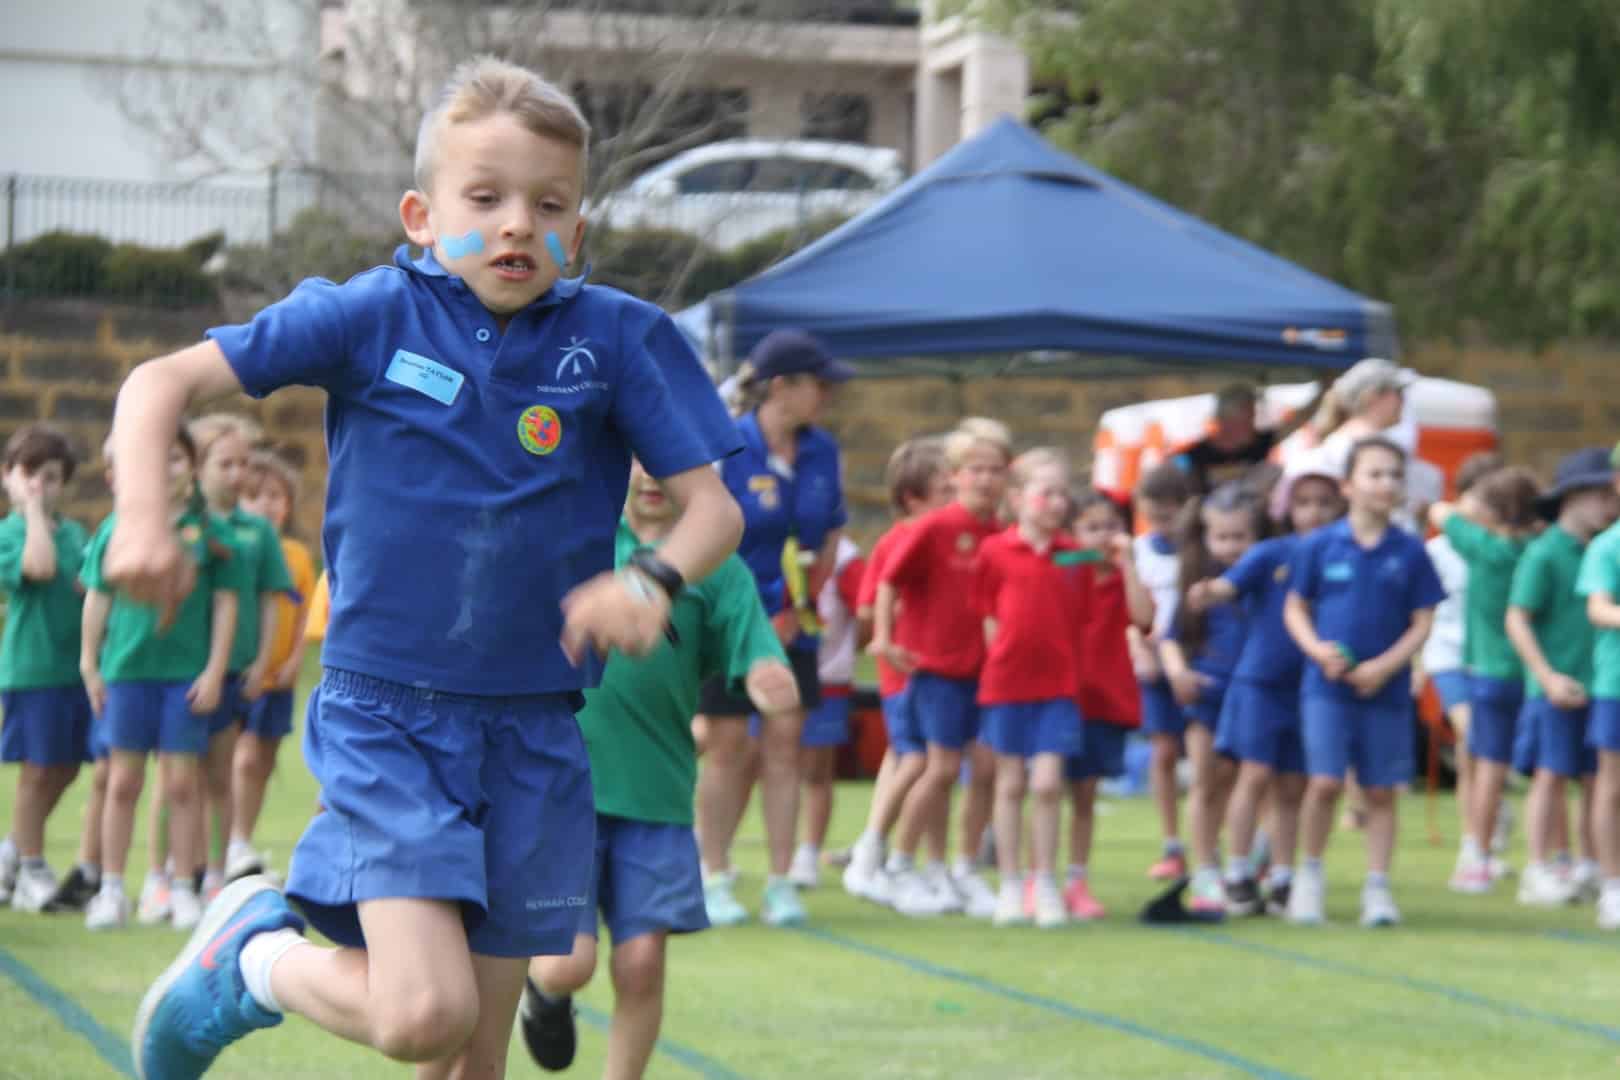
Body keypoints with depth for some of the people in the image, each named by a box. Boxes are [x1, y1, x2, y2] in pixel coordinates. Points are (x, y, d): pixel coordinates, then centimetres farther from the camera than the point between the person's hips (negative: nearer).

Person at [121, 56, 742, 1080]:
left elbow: (715, 507, -2)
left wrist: (652, 580, -23)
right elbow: (163, 381, -4)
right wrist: (143, 517, -20)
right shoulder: (376, 316, -6)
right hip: (386, 715, -3)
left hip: (534, 733, 3)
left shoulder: (619, 337, -1)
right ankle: (250, 956, 11)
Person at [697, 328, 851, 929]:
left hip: (792, 625, 4)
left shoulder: (821, 452, 2)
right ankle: (714, 880, 12)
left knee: (784, 743, 1)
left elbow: (832, 535, 13)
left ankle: (780, 884, 6)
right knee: (727, 744, 1)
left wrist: (802, 606, 2)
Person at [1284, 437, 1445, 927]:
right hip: (1327, 686, -1)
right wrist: (1316, 648, -11)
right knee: (1325, 782, -10)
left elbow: (1422, 623, 2)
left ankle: (1377, 888, 14)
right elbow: (1295, 609, 7)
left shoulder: (1409, 552, 0)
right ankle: (1311, 873, 10)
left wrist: (1386, 666, -12)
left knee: (1381, 792, 5)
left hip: (1386, 689, 1)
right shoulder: (1318, 546, 0)